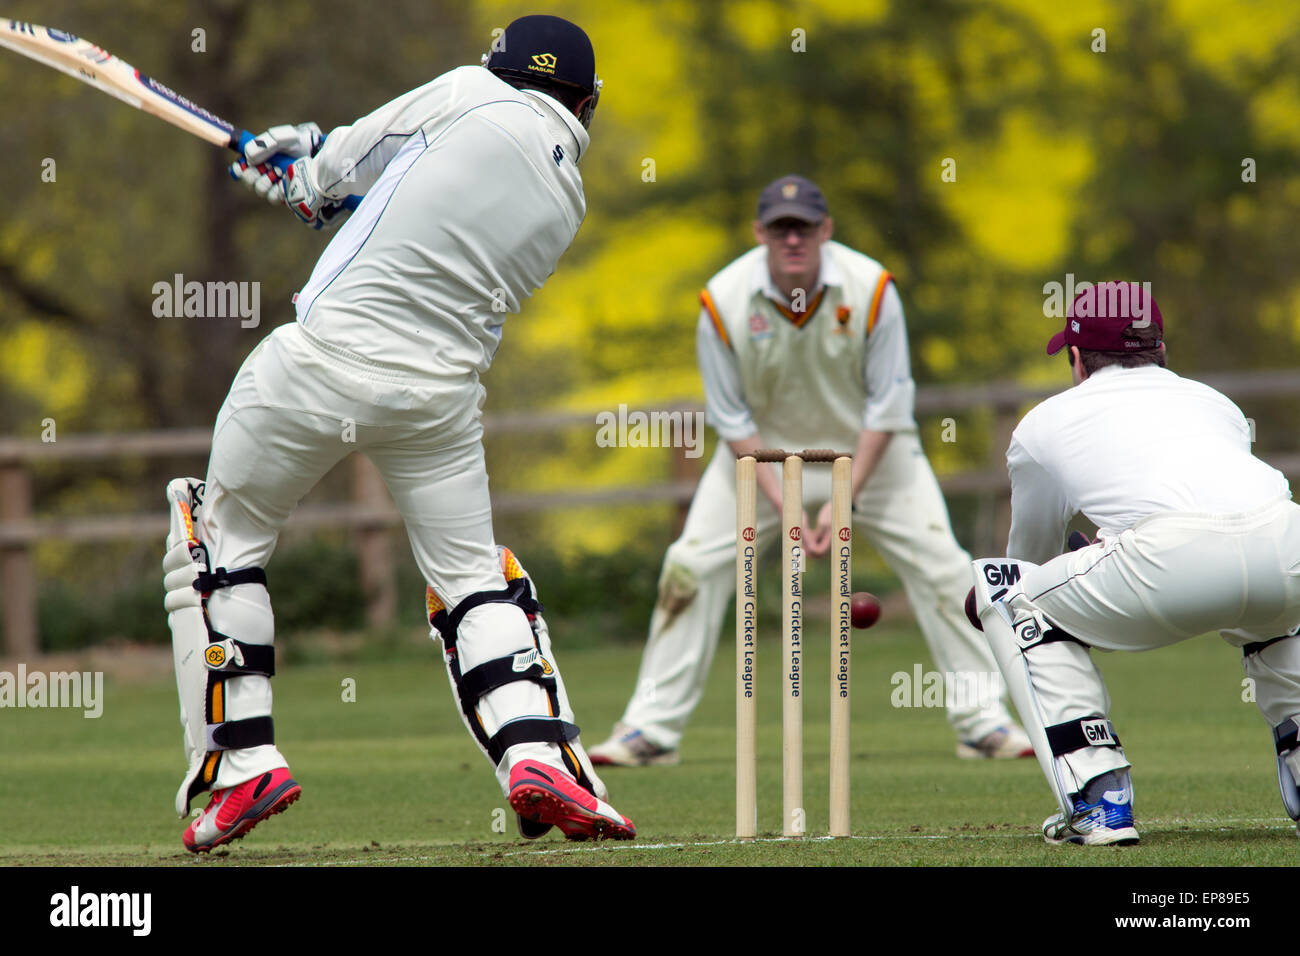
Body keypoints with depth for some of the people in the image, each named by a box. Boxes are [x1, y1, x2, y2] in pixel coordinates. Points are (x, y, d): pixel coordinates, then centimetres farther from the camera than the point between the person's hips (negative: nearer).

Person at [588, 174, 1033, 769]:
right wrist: (781, 505, -21)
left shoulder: (871, 290, -23)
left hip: (869, 449, 0)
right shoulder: (723, 302, -21)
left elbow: (887, 407, -15)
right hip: (764, 452, 0)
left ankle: (983, 722, 2)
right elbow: (732, 419, -12)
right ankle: (651, 730, -1)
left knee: (941, 569, -10)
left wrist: (845, 498, -22)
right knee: (691, 568, -10)